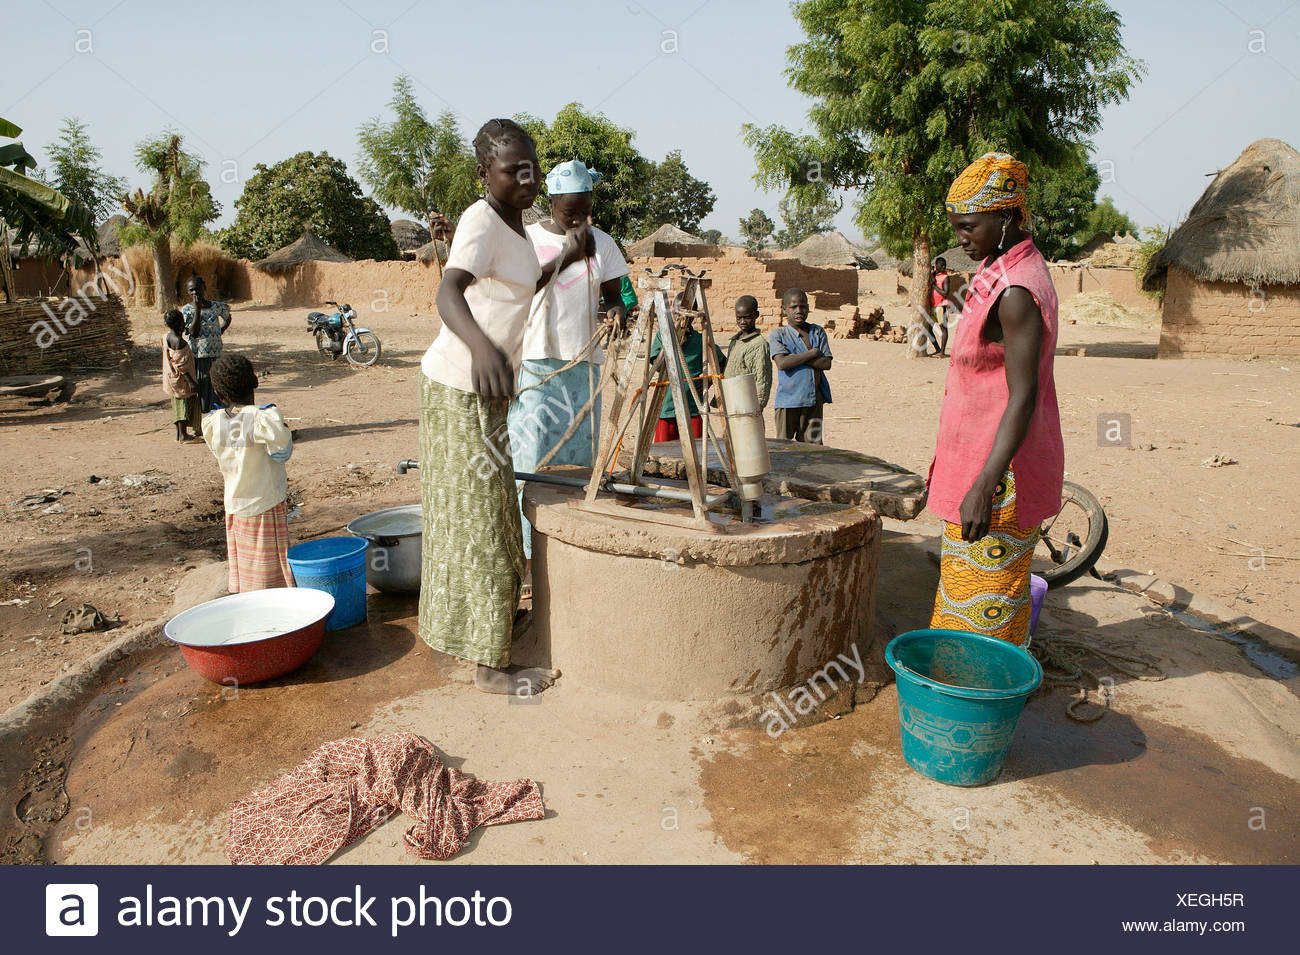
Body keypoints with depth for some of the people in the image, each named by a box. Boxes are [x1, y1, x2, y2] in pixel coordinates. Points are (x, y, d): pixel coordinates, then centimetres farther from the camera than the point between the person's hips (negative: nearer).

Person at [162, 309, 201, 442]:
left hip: (172, 377, 9)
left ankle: (179, 433, 23)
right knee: (185, 403, 0)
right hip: (181, 379, -9)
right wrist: (191, 381, -22)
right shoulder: (178, 341, -22)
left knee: (178, 404, 16)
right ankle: (183, 435, 4)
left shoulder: (166, 337, 5)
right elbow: (181, 365, -23)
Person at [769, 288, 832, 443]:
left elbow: (826, 363, -2)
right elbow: (782, 363, -16)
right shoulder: (778, 334, 1)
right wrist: (812, 353, -9)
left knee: (813, 445, 6)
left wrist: (796, 358, -10)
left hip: (814, 400, 3)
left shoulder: (818, 332, 10)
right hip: (788, 400, -3)